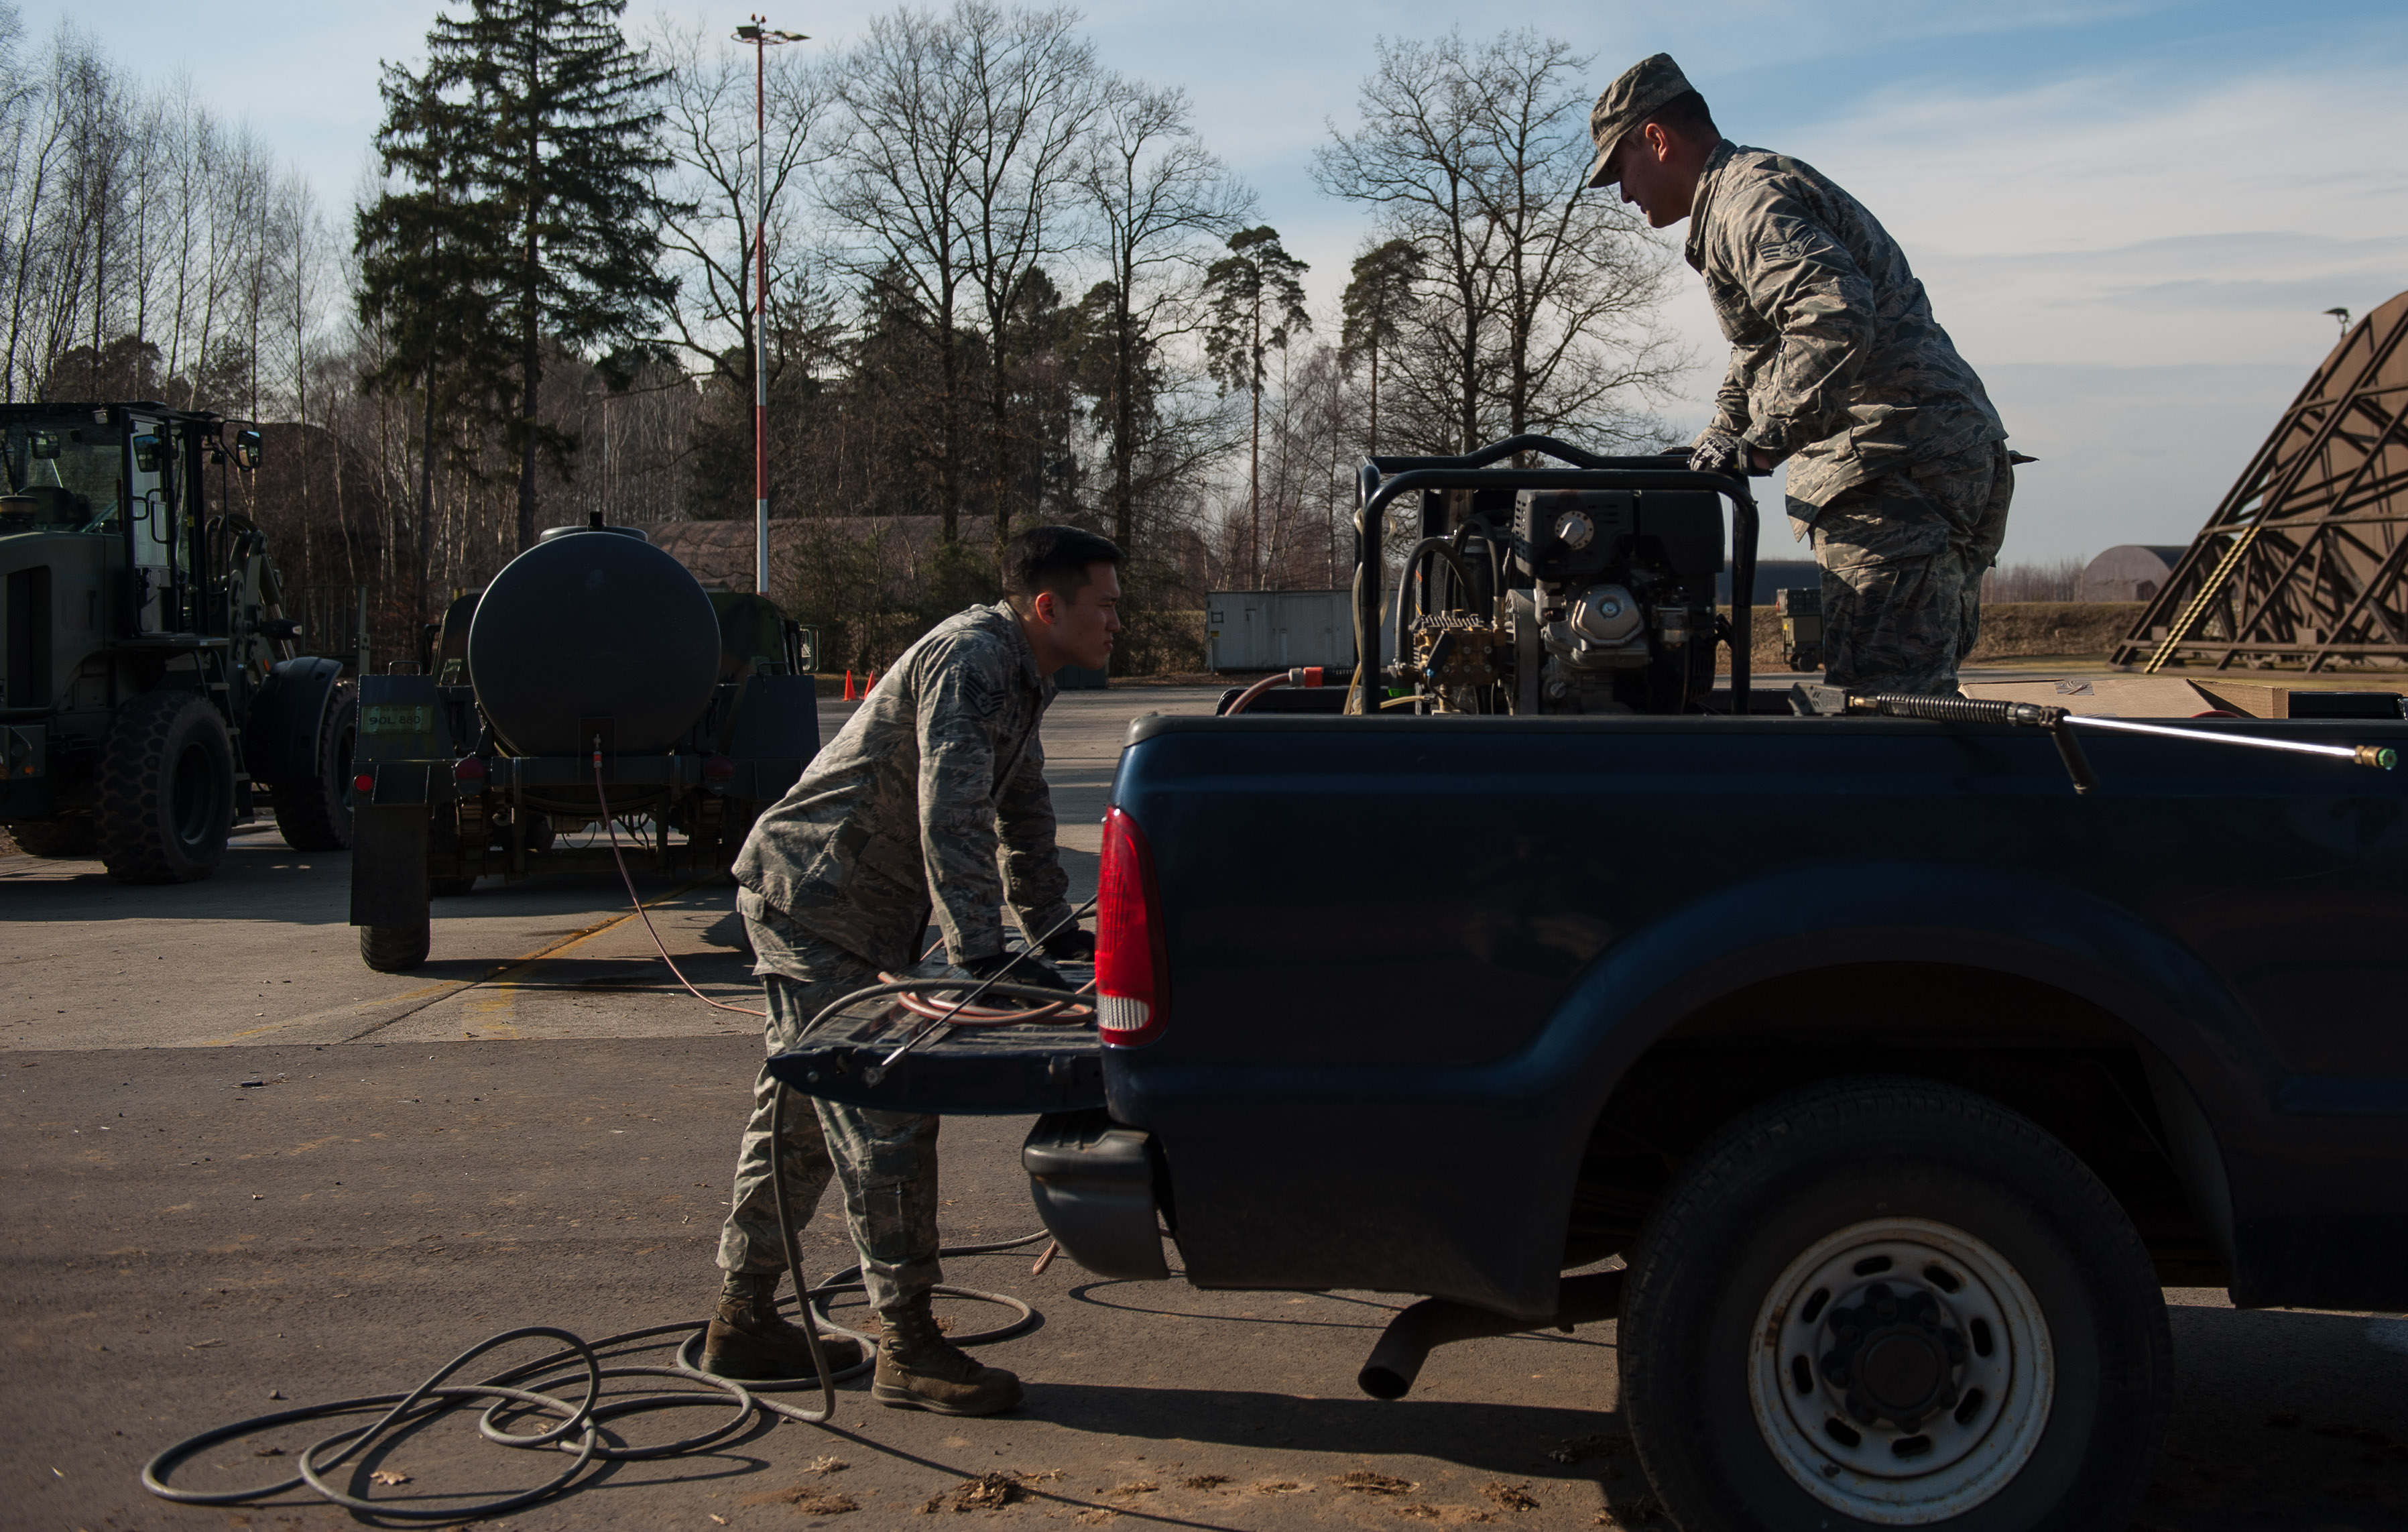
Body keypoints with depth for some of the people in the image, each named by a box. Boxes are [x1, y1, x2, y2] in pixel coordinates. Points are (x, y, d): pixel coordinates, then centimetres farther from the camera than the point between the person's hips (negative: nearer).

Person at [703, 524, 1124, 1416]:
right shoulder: (970, 660, -20)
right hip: (812, 899, -11)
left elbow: (1021, 816, 20)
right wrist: (980, 957, -34)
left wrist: (1054, 934, 17)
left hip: (858, 913, 11)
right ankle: (908, 1350, -6)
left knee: (802, 1111, 15)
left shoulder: (1018, 675, 12)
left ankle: (742, 1320, 24)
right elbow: (950, 818, -30)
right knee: (882, 1118, -10)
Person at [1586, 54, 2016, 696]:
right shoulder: (1761, 189, 28)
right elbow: (1760, 354, 40)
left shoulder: (1746, 196, -8)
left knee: (1879, 697, -16)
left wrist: (1770, 436, -24)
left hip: (1897, 469, -11)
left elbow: (1836, 313, -27)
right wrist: (1717, 441, 34)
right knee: (1919, 692, 12)